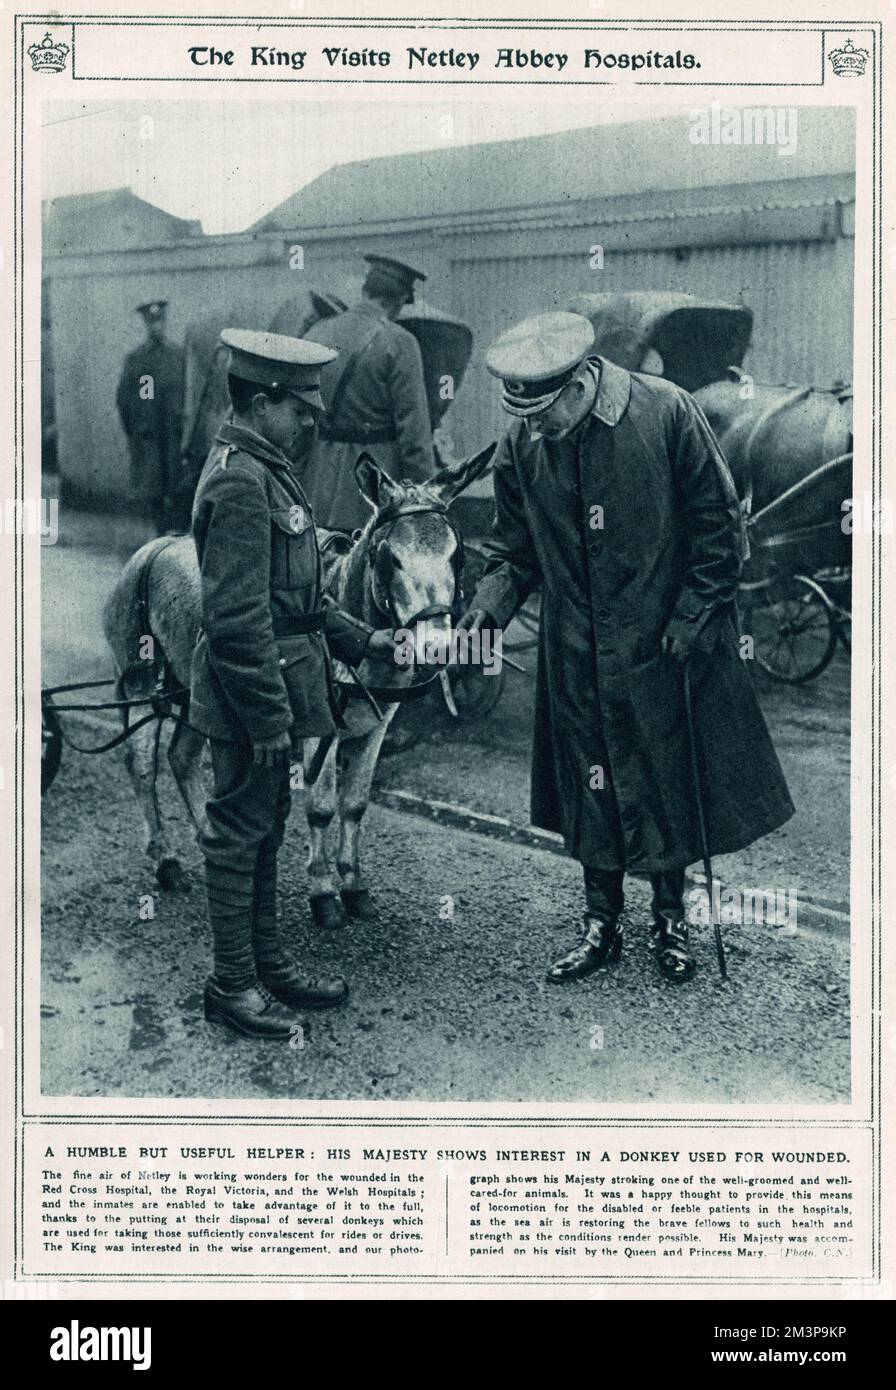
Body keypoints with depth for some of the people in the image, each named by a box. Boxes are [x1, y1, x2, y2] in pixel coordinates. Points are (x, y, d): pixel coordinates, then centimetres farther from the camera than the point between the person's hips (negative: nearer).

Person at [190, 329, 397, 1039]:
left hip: (278, 688, 10)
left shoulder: (268, 470, 13)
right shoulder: (240, 481, -20)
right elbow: (237, 618, -24)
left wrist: (361, 639, 14)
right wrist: (269, 718, -22)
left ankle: (268, 961, 31)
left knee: (263, 828, 18)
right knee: (240, 831, 2)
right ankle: (232, 985, 16)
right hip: (255, 692, -10)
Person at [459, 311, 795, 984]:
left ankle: (671, 919, 29)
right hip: (578, 655, 3)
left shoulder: (667, 413, -14)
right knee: (590, 788, 10)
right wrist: (491, 601, -12)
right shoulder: (521, 444, -3)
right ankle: (601, 923, 27)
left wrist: (692, 615, -11)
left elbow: (718, 525, -8)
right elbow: (516, 549, 6)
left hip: (665, 646, -3)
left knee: (670, 783, 9)